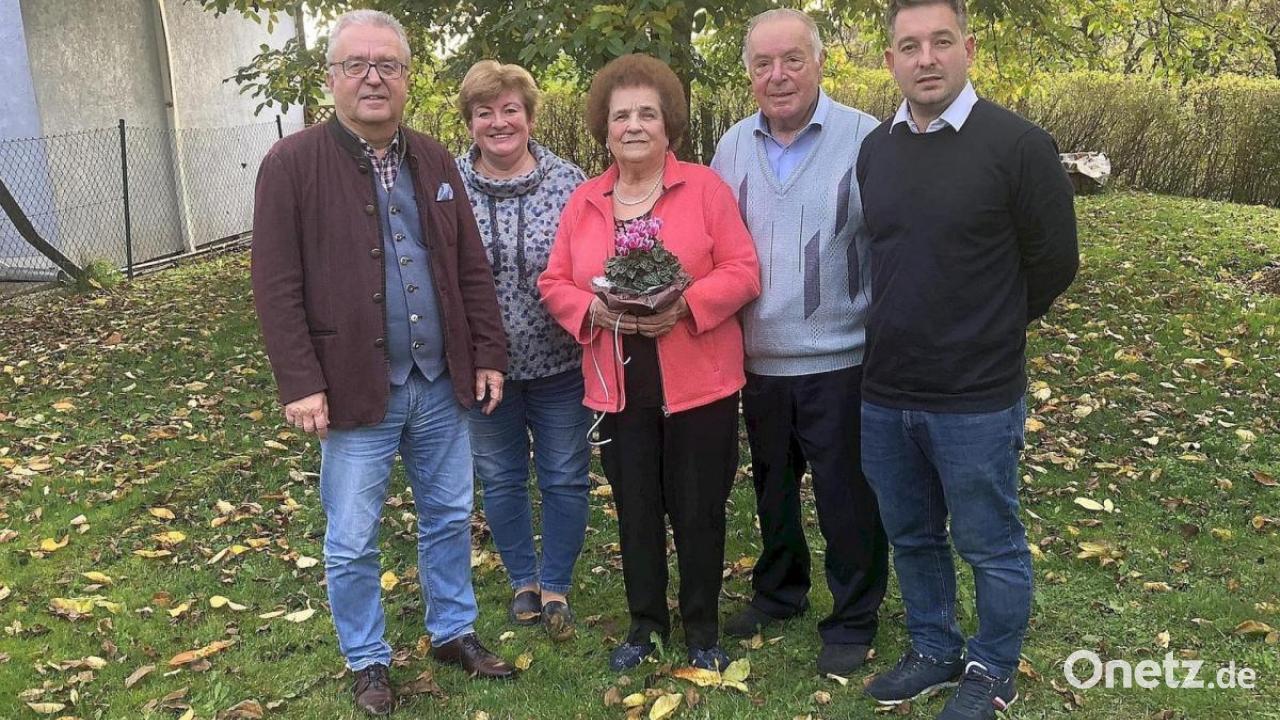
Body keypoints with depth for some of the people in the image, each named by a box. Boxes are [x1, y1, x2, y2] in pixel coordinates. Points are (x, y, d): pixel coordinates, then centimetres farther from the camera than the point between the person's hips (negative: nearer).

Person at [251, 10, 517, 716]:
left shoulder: (433, 161, 8)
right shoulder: (293, 163, -8)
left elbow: (471, 268, 10)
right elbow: (276, 286, -10)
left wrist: (488, 353, 6)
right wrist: (300, 383, -15)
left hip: (441, 384, 5)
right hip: (356, 388, -4)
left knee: (448, 519, 17)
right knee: (352, 542, 7)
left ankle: (454, 631, 37)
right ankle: (367, 662, 28)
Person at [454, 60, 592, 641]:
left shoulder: (568, 182, -6)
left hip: (558, 363, -1)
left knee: (565, 479, 9)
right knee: (500, 479, 14)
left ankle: (556, 587, 27)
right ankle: (523, 580, 34)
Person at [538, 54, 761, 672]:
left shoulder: (704, 187, -2)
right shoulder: (583, 202, 7)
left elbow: (743, 271, -7)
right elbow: (554, 284, 7)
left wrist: (686, 304, -22)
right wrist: (595, 309, -14)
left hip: (697, 382, -3)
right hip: (619, 386, 3)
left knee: (699, 510, 7)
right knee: (636, 511, 14)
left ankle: (702, 629, 27)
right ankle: (646, 623, 33)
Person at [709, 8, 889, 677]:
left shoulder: (865, 139, -11)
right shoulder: (733, 147, 5)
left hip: (838, 362, -5)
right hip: (758, 362, 5)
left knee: (847, 497, 7)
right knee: (771, 486, 21)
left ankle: (853, 620, 26)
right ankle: (778, 590, 42)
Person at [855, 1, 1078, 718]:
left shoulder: (1019, 144, -12)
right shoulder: (874, 150, 3)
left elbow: (1053, 262, -4)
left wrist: (985, 335, 6)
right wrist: (912, 328, 11)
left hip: (976, 398, -5)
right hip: (886, 393, 5)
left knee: (991, 548, 11)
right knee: (912, 538, 19)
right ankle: (935, 650, 40)